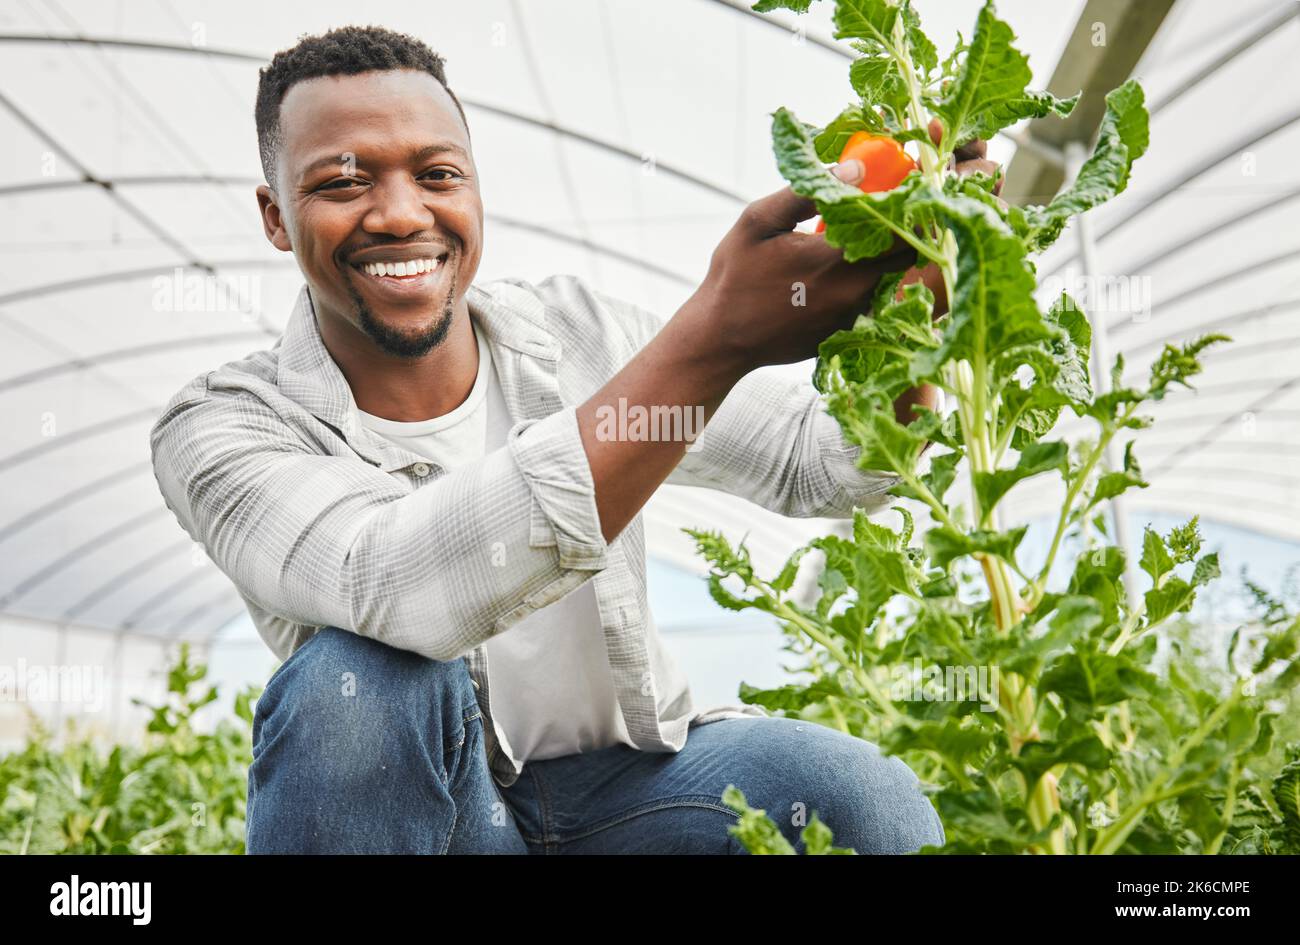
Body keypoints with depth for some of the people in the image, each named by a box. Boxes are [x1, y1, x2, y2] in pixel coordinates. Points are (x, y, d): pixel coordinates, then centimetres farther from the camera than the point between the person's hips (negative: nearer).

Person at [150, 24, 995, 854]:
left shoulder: (575, 333, -4)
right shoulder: (222, 429, -16)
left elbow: (827, 466, -3)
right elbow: (402, 592, -38)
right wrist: (717, 336, -42)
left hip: (624, 780, 2)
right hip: (412, 808, -1)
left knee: (862, 796, -25)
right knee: (360, 675, -33)